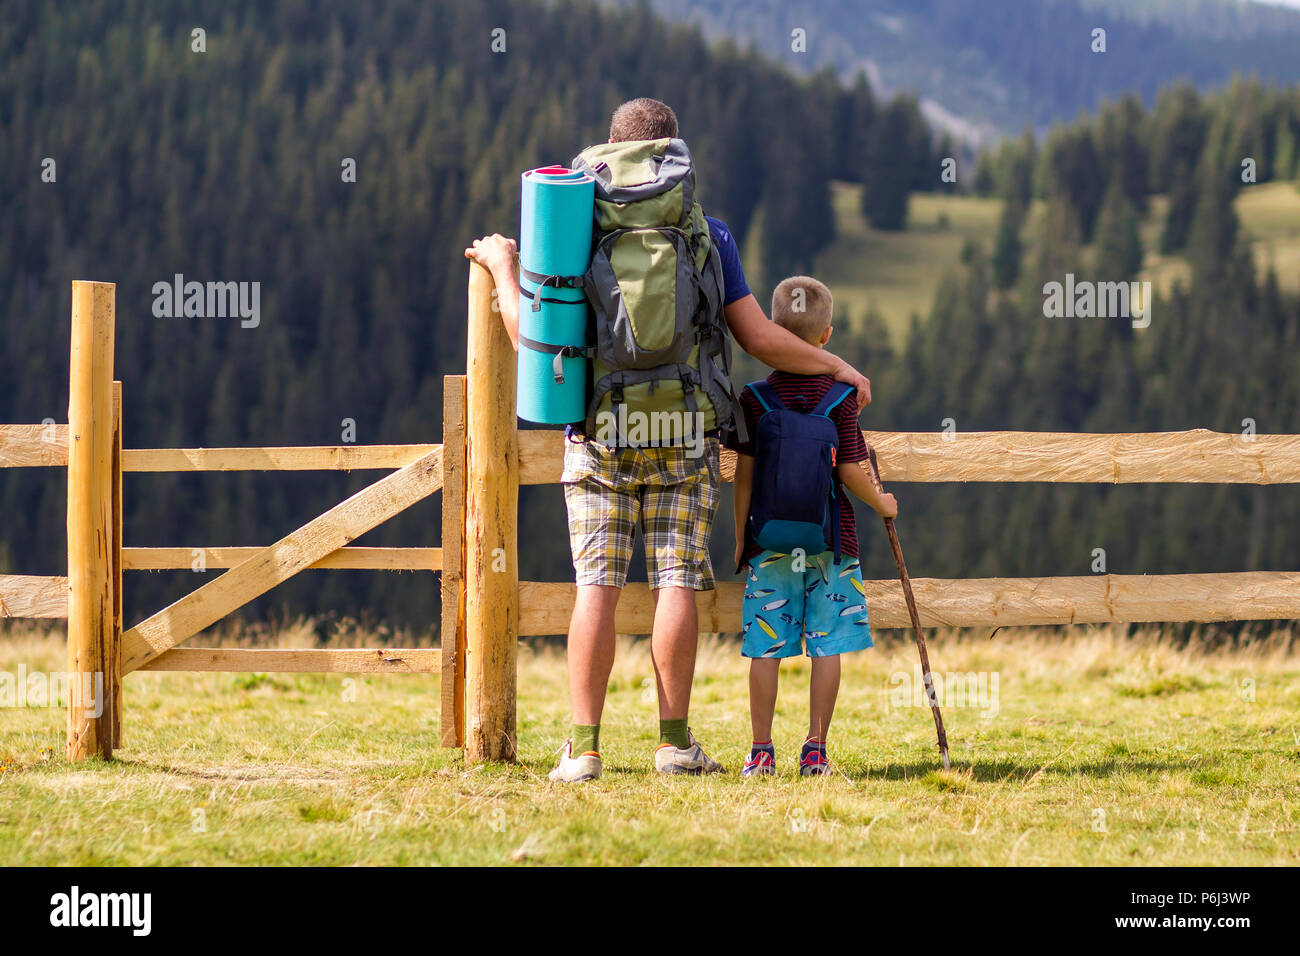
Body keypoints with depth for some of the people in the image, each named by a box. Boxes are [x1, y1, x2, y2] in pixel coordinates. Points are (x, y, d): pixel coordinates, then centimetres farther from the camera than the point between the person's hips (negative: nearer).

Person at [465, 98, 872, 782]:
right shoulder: (707, 236, -1)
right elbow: (760, 340, -1)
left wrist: (503, 270, 15)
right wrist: (834, 366, 14)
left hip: (601, 436, 0)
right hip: (683, 438, 0)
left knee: (597, 586, -1)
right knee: (676, 583, 3)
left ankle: (583, 748, -4)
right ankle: (675, 740, 2)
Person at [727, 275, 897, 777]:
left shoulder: (755, 398, -3)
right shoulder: (841, 398, -5)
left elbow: (744, 473, -2)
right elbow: (850, 472, -4)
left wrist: (740, 535, 8)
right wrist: (881, 502, 15)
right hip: (831, 541, 0)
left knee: (766, 647, 4)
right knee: (826, 646, 4)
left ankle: (761, 750, 4)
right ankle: (815, 749, 3)